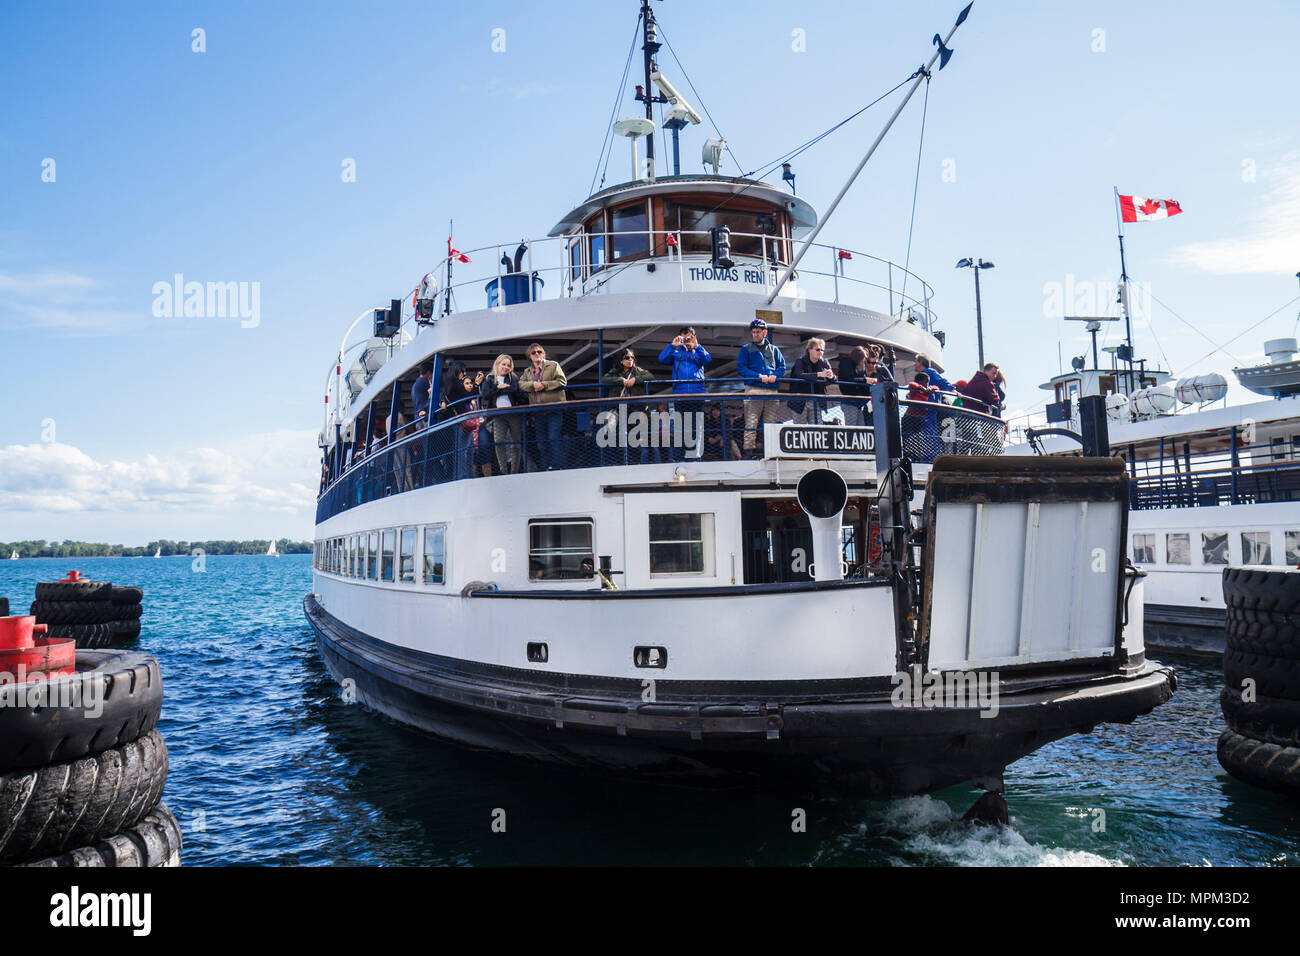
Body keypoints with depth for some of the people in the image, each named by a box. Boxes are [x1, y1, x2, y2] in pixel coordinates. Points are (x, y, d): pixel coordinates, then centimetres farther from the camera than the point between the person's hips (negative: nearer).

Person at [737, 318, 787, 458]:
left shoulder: (773, 349, 19)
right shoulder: (746, 349, 9)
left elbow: (782, 366, 15)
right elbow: (740, 368, 0)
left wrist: (775, 375, -7)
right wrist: (759, 376, -12)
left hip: (772, 390, 3)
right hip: (754, 389, -3)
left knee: (771, 422, 3)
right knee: (751, 422, -11)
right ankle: (749, 450, -13)